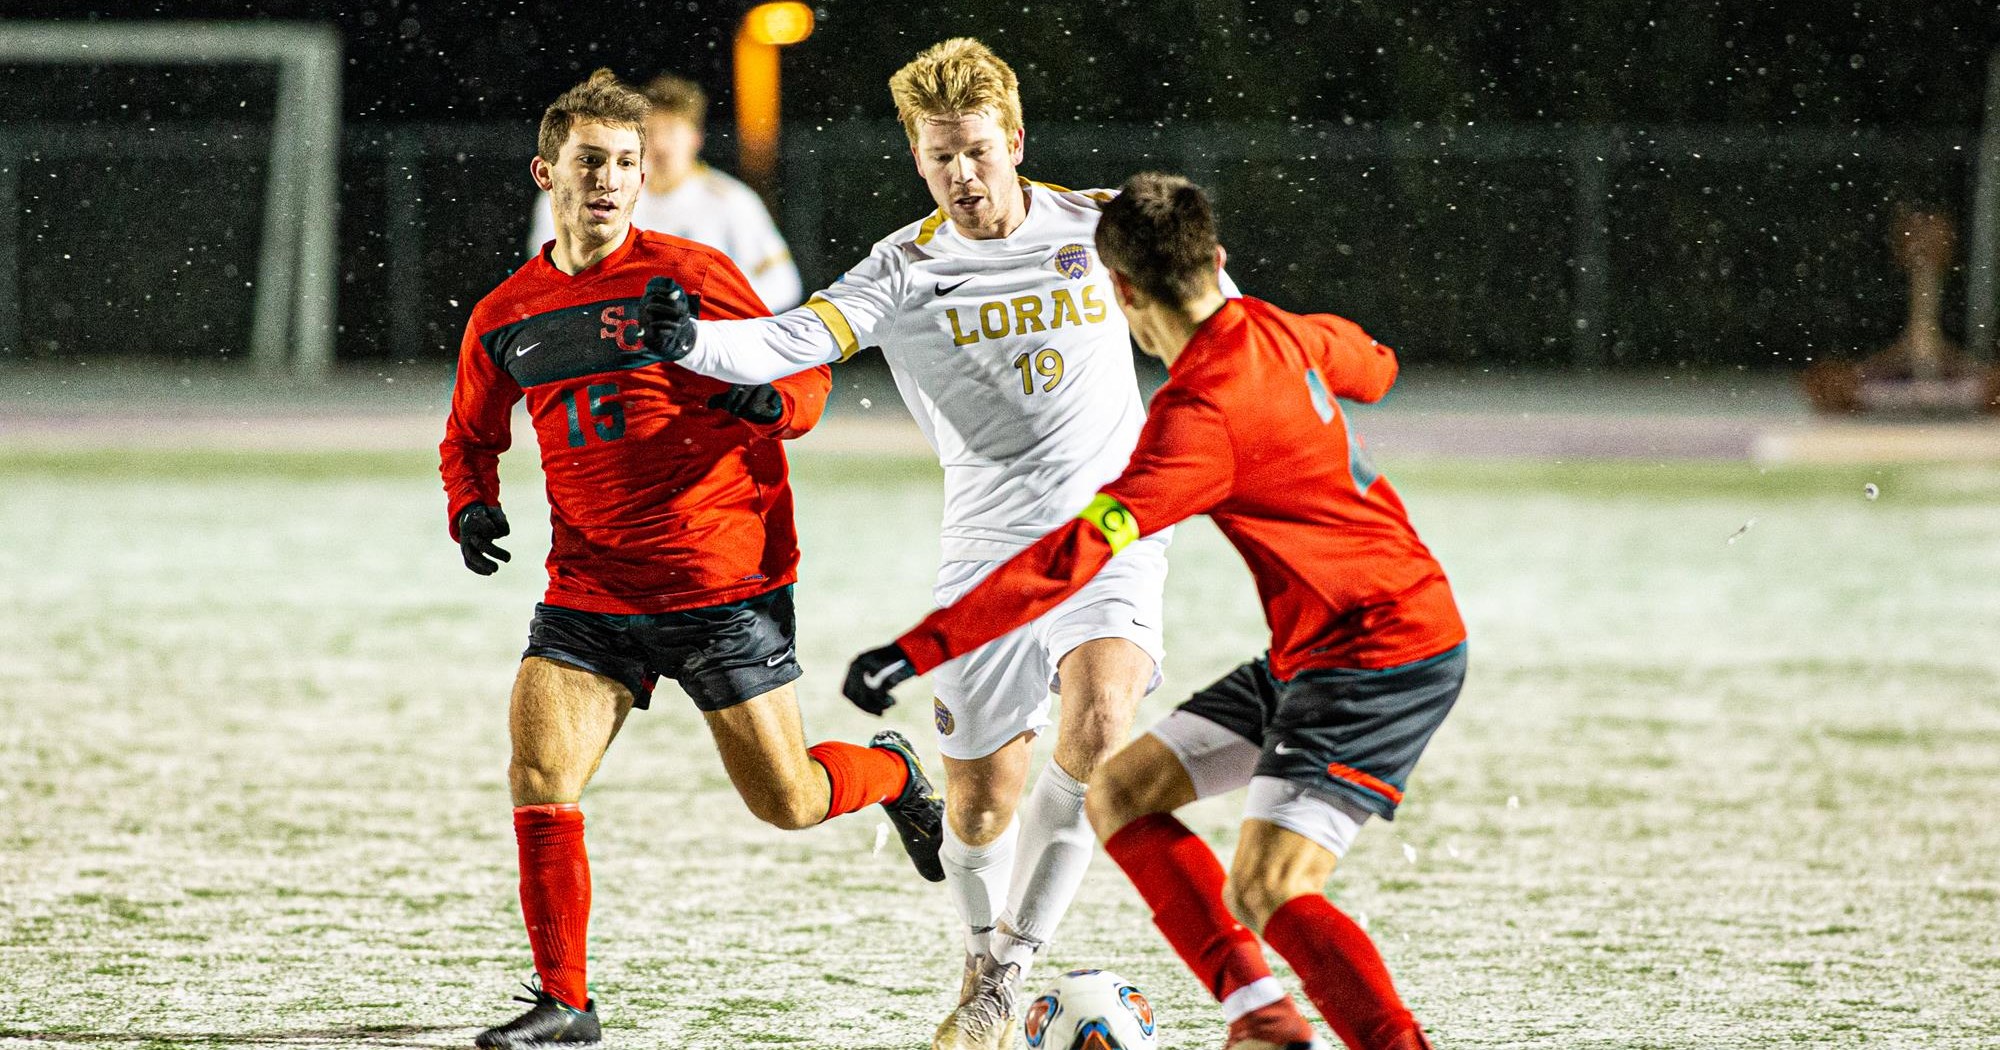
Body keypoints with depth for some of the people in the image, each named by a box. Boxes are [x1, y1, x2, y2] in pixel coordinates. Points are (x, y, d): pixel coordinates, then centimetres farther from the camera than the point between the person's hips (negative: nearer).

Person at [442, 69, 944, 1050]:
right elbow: (470, 437, 22)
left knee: (787, 803, 3)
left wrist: (767, 399, -23)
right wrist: (473, 508, 0)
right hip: (588, 594, 3)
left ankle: (891, 771, 38)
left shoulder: (690, 275, -6)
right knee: (539, 776, -15)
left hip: (724, 588, -3)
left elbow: (805, 373, 0)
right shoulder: (504, 317, 6)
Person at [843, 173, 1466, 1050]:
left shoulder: (1203, 413, -25)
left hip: (1386, 657, -10)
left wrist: (915, 651, -33)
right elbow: (1370, 366, 26)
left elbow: (1075, 554, -32)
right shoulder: (1280, 333, 1)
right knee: (1121, 792, 8)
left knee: (1265, 894, -20)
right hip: (1309, 656, 10)